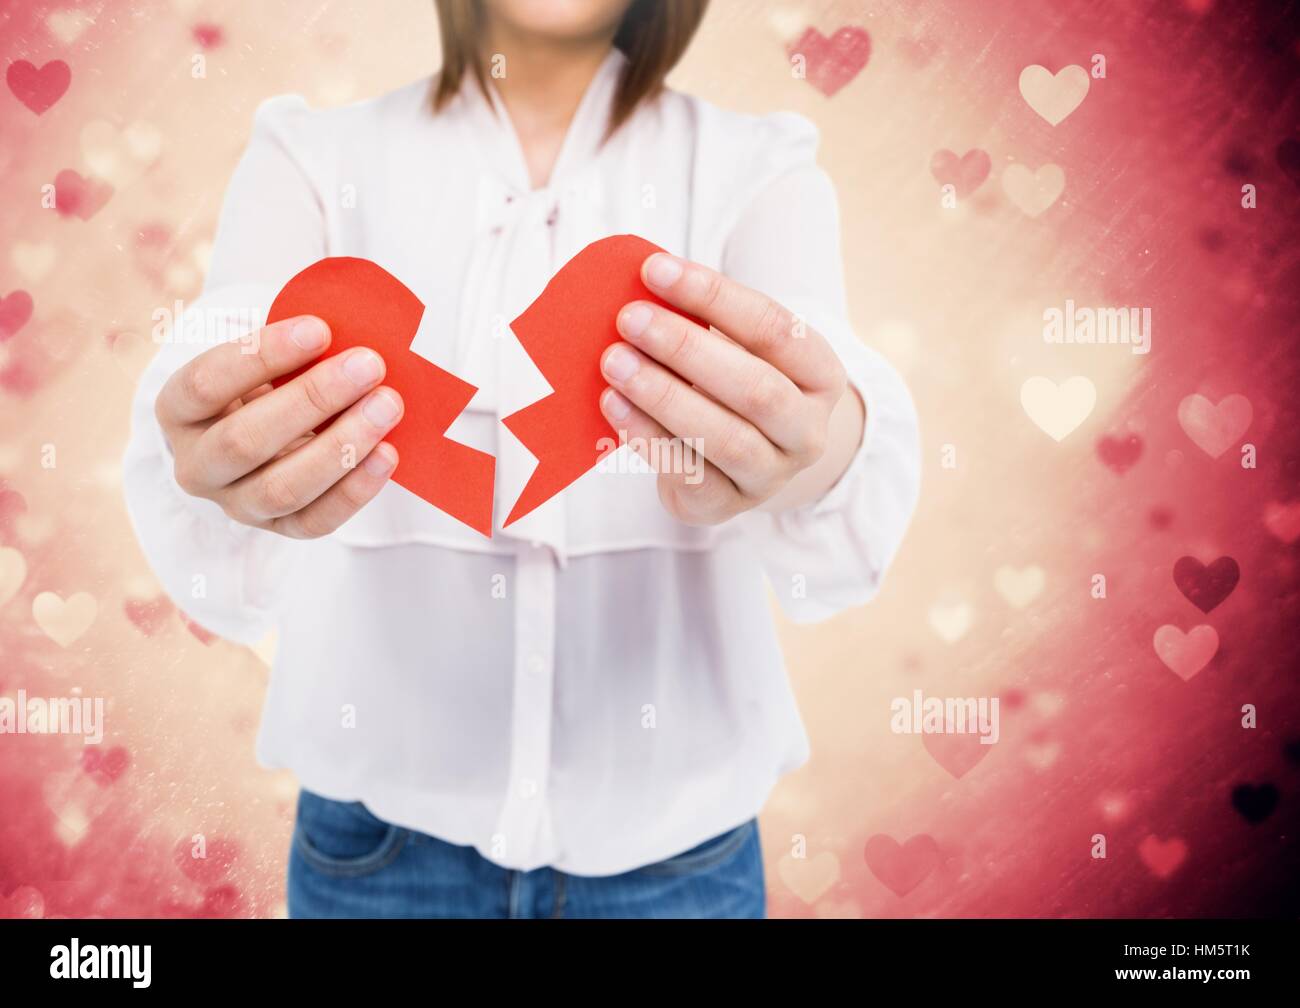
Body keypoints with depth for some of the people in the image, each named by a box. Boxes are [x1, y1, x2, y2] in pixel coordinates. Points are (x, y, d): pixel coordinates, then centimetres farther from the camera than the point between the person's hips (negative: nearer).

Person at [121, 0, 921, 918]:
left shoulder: (759, 167, -2)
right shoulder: (312, 155, -1)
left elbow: (838, 398, -20)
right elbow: (207, 396, -18)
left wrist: (820, 463, -42)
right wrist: (226, 469, -40)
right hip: (382, 821, 0)